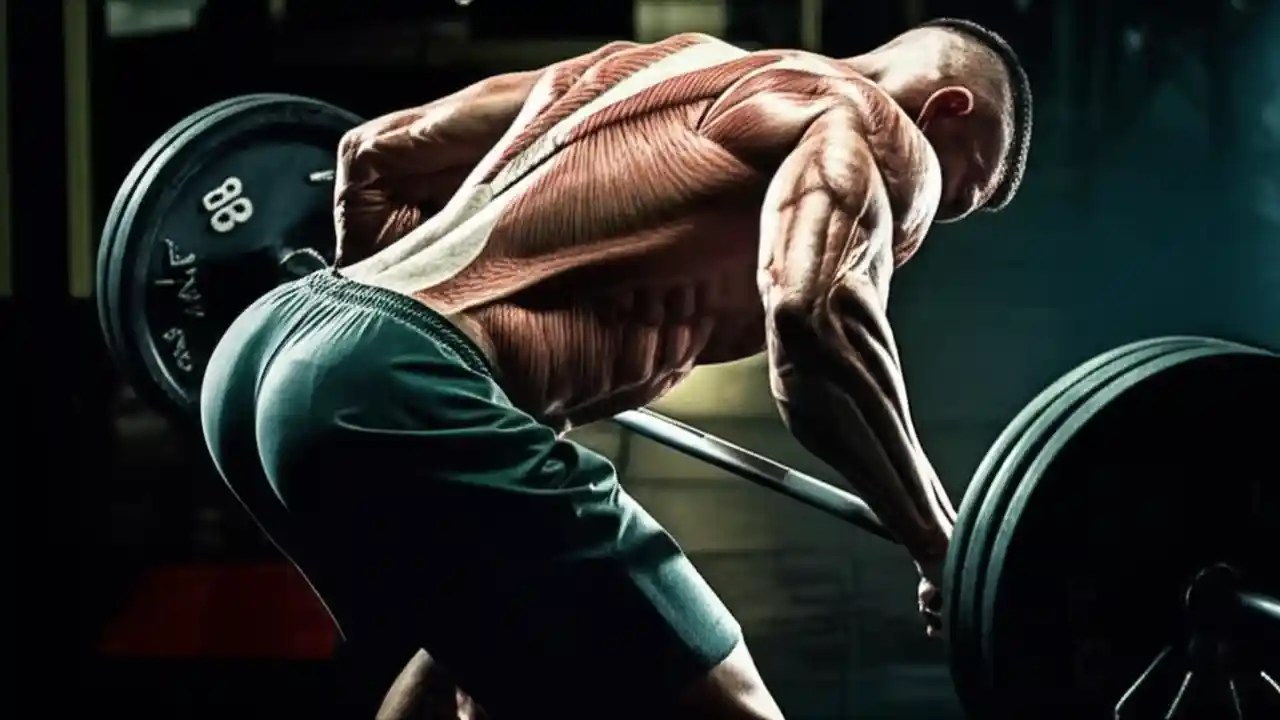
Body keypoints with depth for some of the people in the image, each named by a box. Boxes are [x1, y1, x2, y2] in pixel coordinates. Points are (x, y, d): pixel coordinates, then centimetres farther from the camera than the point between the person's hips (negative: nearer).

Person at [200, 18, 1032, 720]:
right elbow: (813, 315, -17)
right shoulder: (873, 131, 7)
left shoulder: (660, 61, 31)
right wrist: (945, 553, -7)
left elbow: (375, 153, 33)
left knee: (490, 652, 35)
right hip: (399, 390, -10)